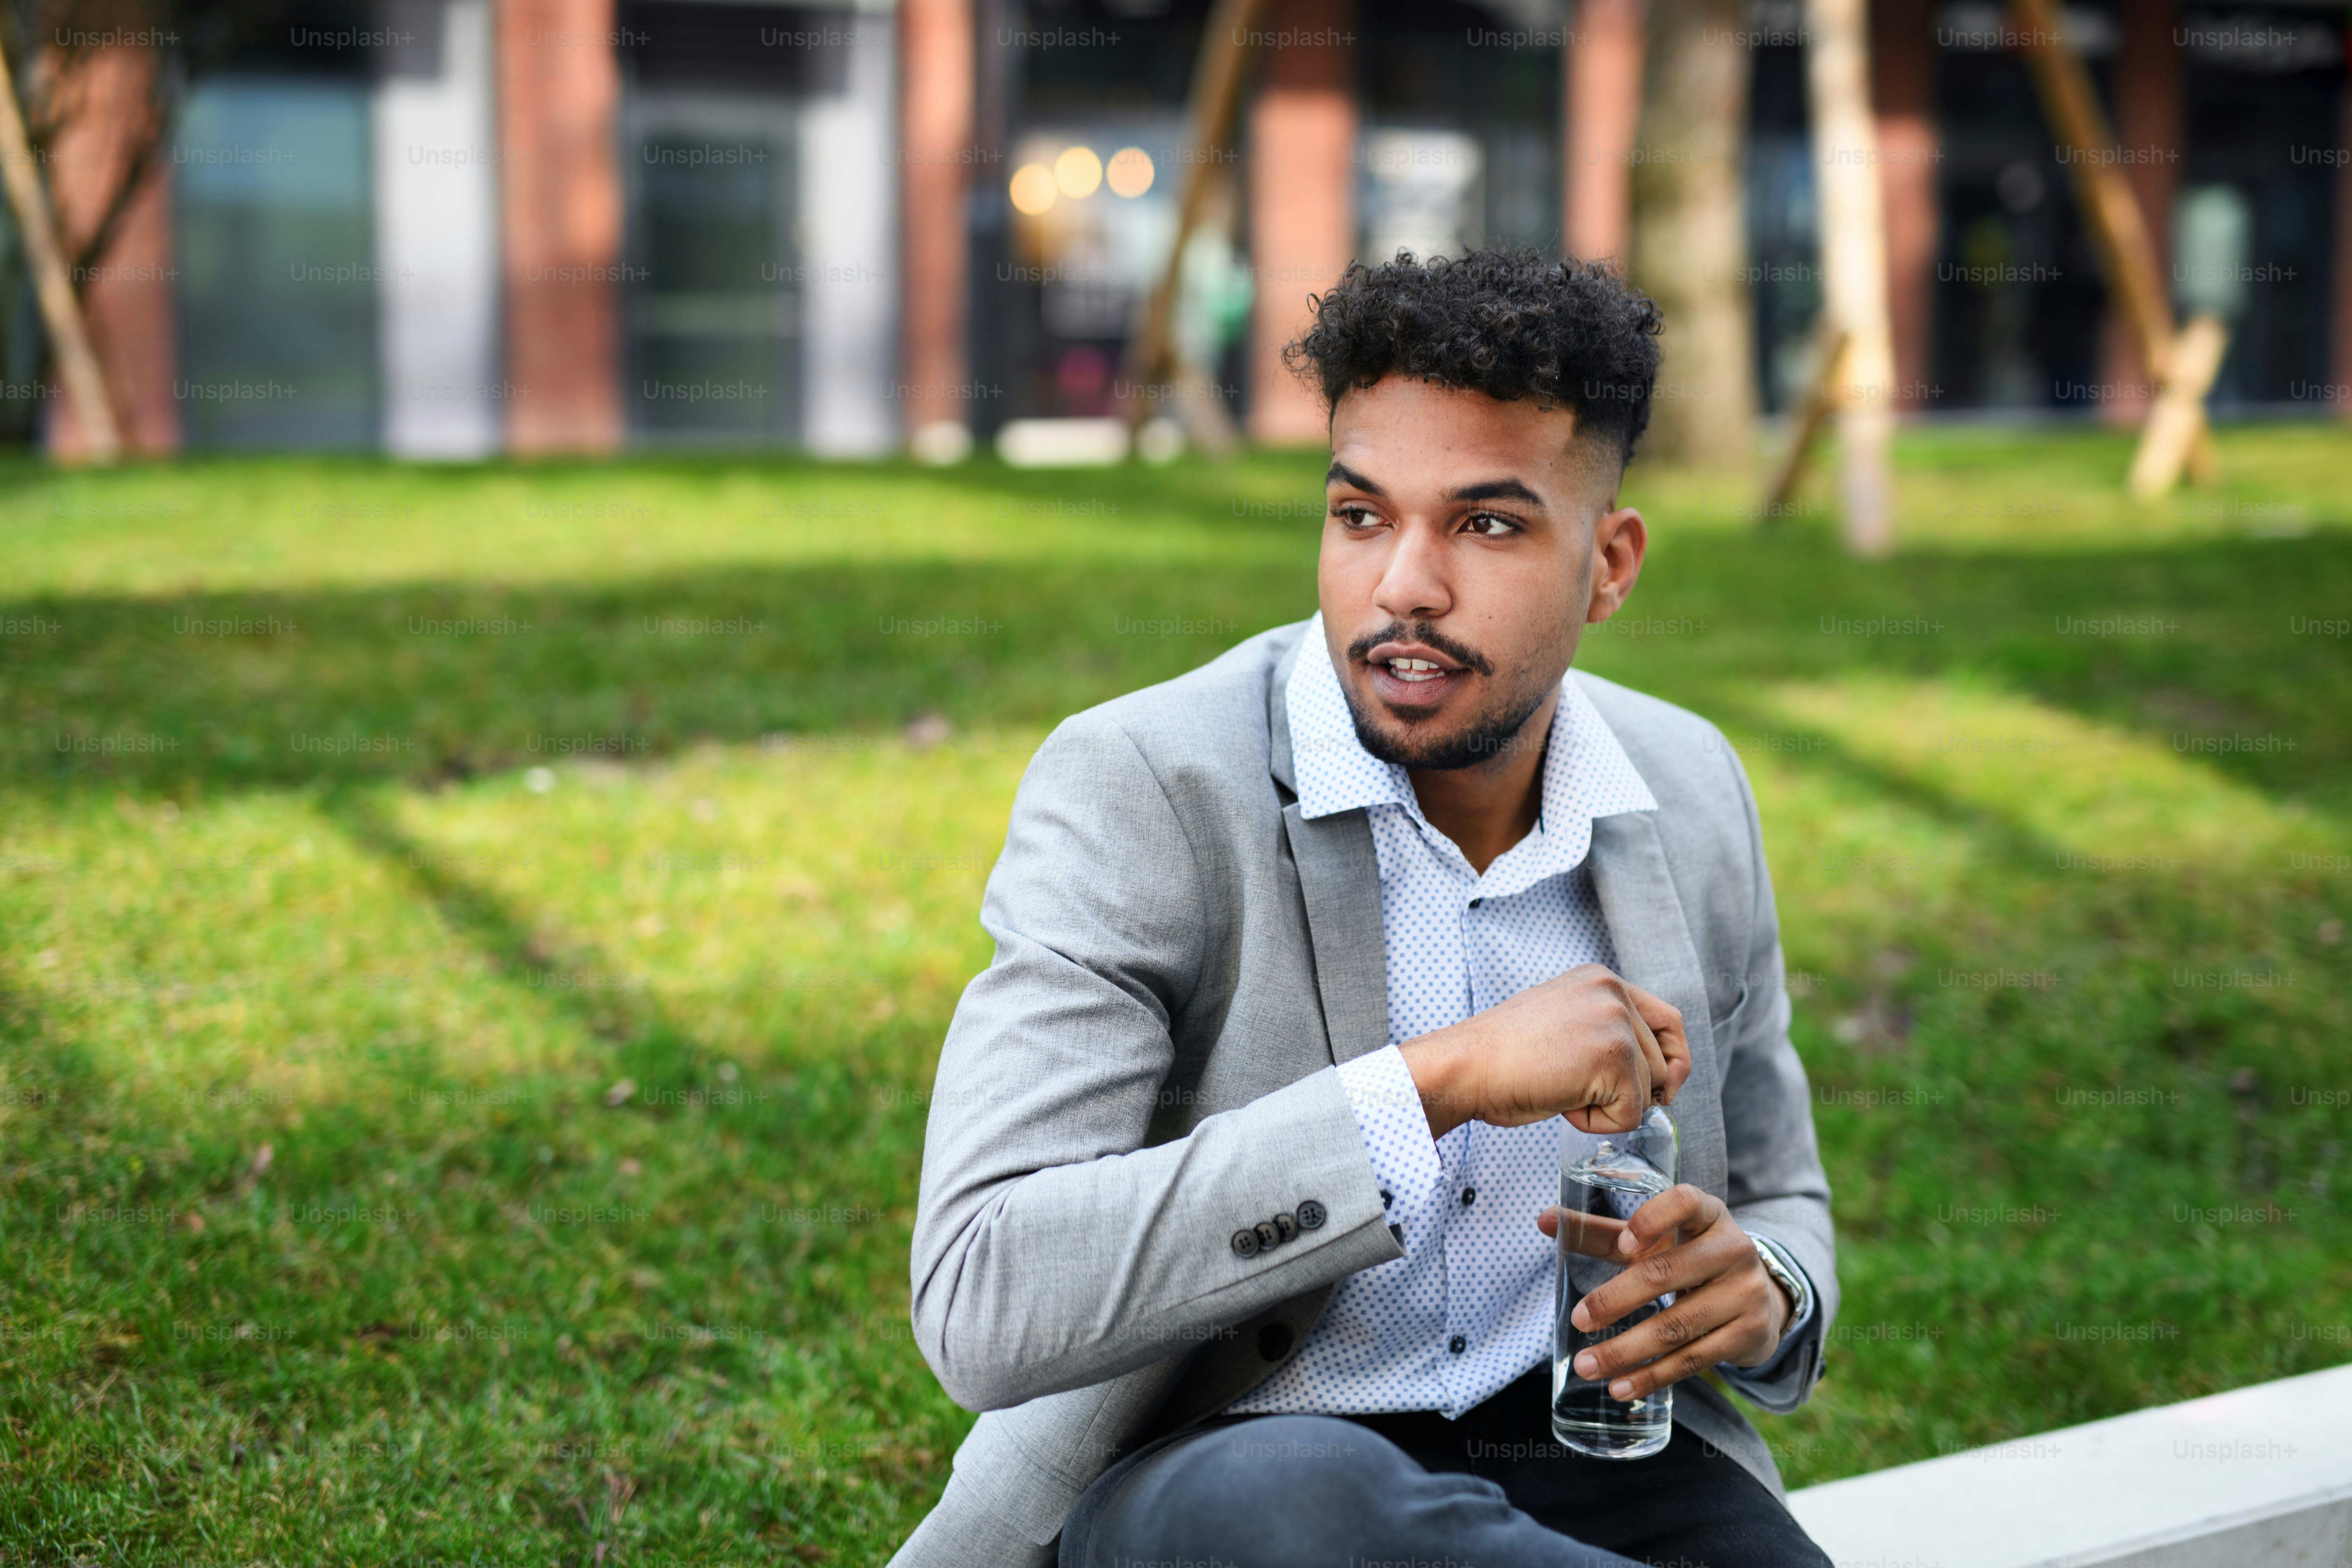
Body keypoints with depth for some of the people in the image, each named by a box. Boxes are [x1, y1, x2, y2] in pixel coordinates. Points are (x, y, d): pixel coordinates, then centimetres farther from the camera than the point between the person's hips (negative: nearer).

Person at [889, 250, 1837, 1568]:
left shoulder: (1693, 791, 5)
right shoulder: (1139, 788, -13)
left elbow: (1780, 1201, 19)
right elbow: (979, 1307, -24)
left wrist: (1763, 1291, -8)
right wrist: (1436, 1083, -29)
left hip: (1591, 1461, 3)